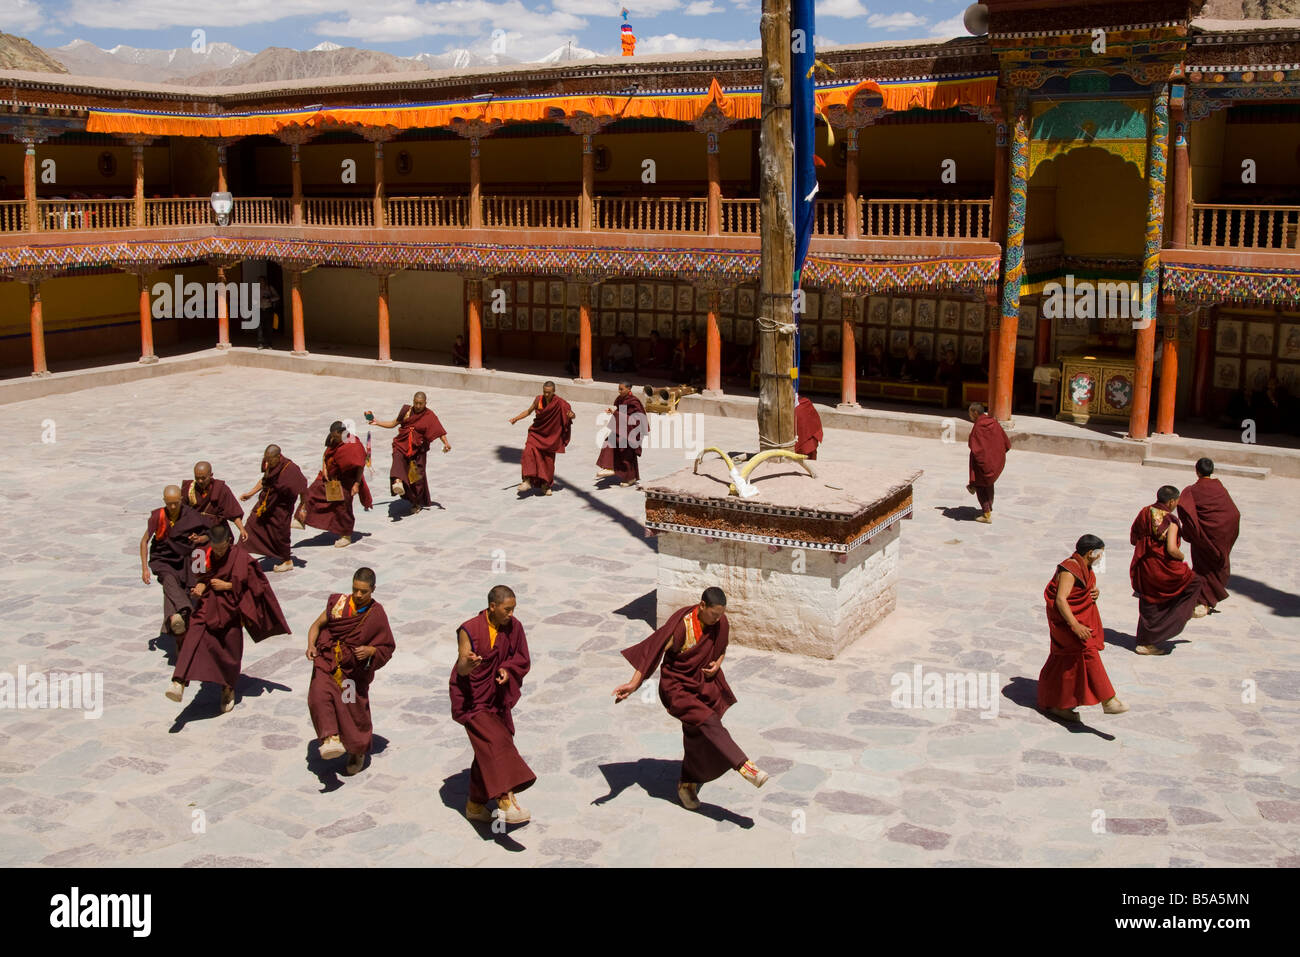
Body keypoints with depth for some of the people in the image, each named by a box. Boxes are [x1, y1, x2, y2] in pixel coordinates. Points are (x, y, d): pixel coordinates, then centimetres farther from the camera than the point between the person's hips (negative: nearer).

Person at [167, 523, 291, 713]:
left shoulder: (241, 557, -9)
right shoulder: (206, 554, 1)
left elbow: (254, 584, -7)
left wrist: (226, 585, -14)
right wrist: (201, 586, -8)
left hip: (231, 608, -2)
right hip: (208, 606, 2)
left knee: (230, 650, 5)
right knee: (194, 639, -20)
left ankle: (228, 689, 26)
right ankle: (179, 681, -34)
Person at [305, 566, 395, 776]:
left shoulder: (377, 615, -5)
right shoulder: (338, 603, 0)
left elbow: (387, 648, 1)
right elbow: (317, 624, 6)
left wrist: (370, 651, -19)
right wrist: (311, 645, -12)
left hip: (354, 669, -2)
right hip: (327, 662, 2)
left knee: (354, 711, 4)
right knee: (320, 696, -26)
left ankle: (358, 752, 28)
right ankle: (331, 738, -36)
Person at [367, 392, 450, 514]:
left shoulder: (429, 416, -3)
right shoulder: (406, 410, 6)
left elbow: (439, 431, -12)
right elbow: (393, 424, 16)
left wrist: (446, 443, -29)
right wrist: (377, 422, 6)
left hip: (418, 449, -1)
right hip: (402, 444, 1)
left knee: (417, 477, 0)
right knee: (398, 457, -33)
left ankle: (417, 503, 18)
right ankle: (398, 482, -57)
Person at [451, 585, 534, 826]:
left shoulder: (514, 627, -4)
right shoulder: (469, 630, -17)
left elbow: (522, 660, 5)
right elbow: (461, 668, -20)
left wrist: (507, 670, -16)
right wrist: (467, 664, -43)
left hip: (497, 698, 6)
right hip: (472, 698, -6)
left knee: (487, 751, 10)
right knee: (495, 744, -20)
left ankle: (475, 805, 22)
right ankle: (505, 801, -24)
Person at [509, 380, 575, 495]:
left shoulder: (559, 402, -16)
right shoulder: (539, 399, -7)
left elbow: (571, 414, -13)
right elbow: (529, 411, 9)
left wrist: (571, 415, -37)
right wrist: (516, 418, -2)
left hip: (551, 435, -2)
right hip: (537, 432, 2)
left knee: (548, 461, 6)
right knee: (529, 452, -21)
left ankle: (546, 485, 25)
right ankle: (528, 481, -19)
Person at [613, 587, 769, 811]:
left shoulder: (721, 623, -6)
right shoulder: (681, 624, -23)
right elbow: (653, 650, -22)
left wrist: (716, 665, -8)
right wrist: (634, 683, -27)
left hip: (703, 686, 6)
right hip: (676, 687, -6)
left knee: (698, 739, 12)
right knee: (709, 722, -26)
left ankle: (686, 786, 30)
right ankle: (744, 767, -29)